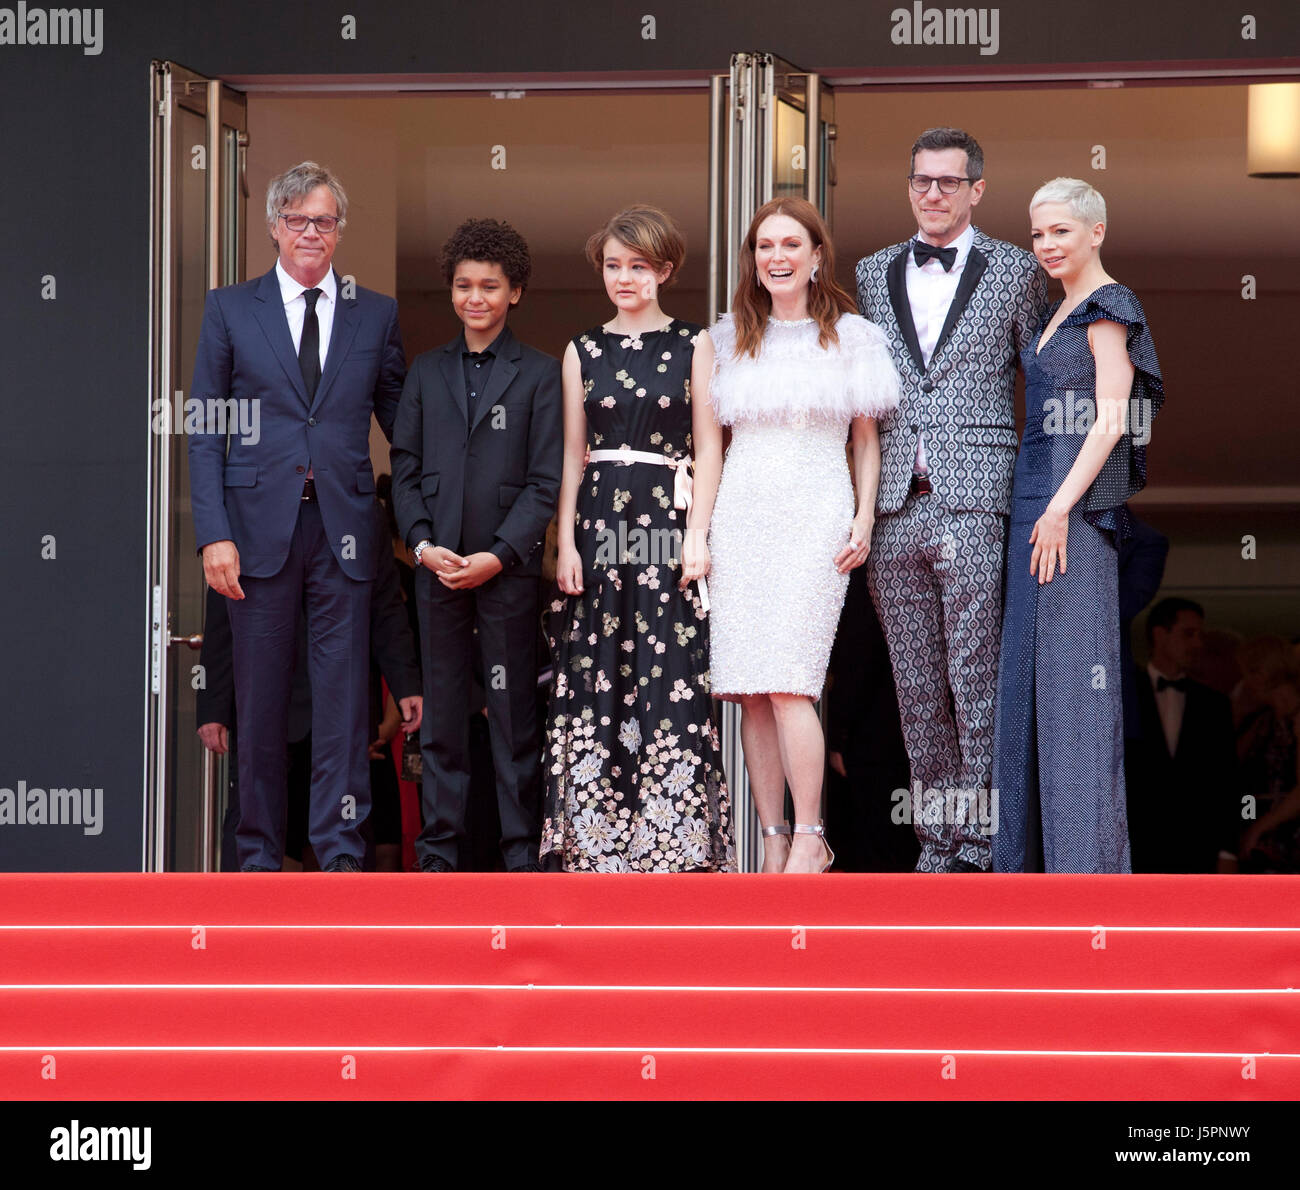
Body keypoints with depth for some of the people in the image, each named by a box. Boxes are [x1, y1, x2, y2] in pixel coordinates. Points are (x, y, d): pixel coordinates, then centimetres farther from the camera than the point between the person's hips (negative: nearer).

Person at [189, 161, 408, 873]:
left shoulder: (376, 316, 11)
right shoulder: (230, 309, 7)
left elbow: (401, 422, 13)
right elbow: (205, 432, 4)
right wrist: (214, 533, -6)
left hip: (344, 527, 1)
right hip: (259, 525, -1)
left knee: (343, 694, -1)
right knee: (259, 698, 4)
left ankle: (341, 852, 4)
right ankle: (259, 854, 13)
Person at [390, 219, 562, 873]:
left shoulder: (539, 374, 3)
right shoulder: (426, 372, 13)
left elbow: (546, 481, -2)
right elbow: (405, 469, 11)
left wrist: (500, 555, -11)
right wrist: (422, 543, -4)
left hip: (508, 567, -3)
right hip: (438, 566, 3)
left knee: (514, 711, 0)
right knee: (442, 708, 4)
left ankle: (523, 849, 5)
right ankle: (439, 849, 9)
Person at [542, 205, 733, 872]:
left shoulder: (694, 347, 6)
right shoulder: (583, 352, 13)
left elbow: (708, 448, 3)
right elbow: (571, 455, 12)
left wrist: (696, 535, -7)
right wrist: (566, 542, 2)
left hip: (668, 523, -2)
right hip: (599, 525, 2)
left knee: (672, 680, -8)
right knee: (595, 677, -2)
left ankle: (675, 840, -5)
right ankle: (596, 839, 2)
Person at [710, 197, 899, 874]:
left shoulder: (850, 336, 7)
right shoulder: (730, 338, 14)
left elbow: (867, 438, 10)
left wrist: (864, 519, -1)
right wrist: (701, 525, 9)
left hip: (814, 513, -3)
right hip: (741, 511, 3)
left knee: (788, 683, -15)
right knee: (749, 692, -2)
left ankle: (808, 841, -9)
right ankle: (773, 843, 2)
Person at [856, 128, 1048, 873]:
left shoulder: (1016, 272, 6)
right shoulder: (872, 275, 15)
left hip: (975, 498, -4)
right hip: (894, 502, 4)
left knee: (977, 678, -7)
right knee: (917, 685, 6)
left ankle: (982, 838, -3)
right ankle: (936, 836, 12)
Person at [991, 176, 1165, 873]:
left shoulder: (1107, 311, -8)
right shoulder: (1059, 315, 19)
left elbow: (1110, 421, -15)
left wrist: (1061, 508, -20)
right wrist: (1040, 507, 16)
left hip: (1079, 502, -10)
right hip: (1038, 501, 10)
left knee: (1075, 664, -9)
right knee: (1031, 669, 9)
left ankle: (1088, 851, -8)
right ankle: (1033, 848, 14)